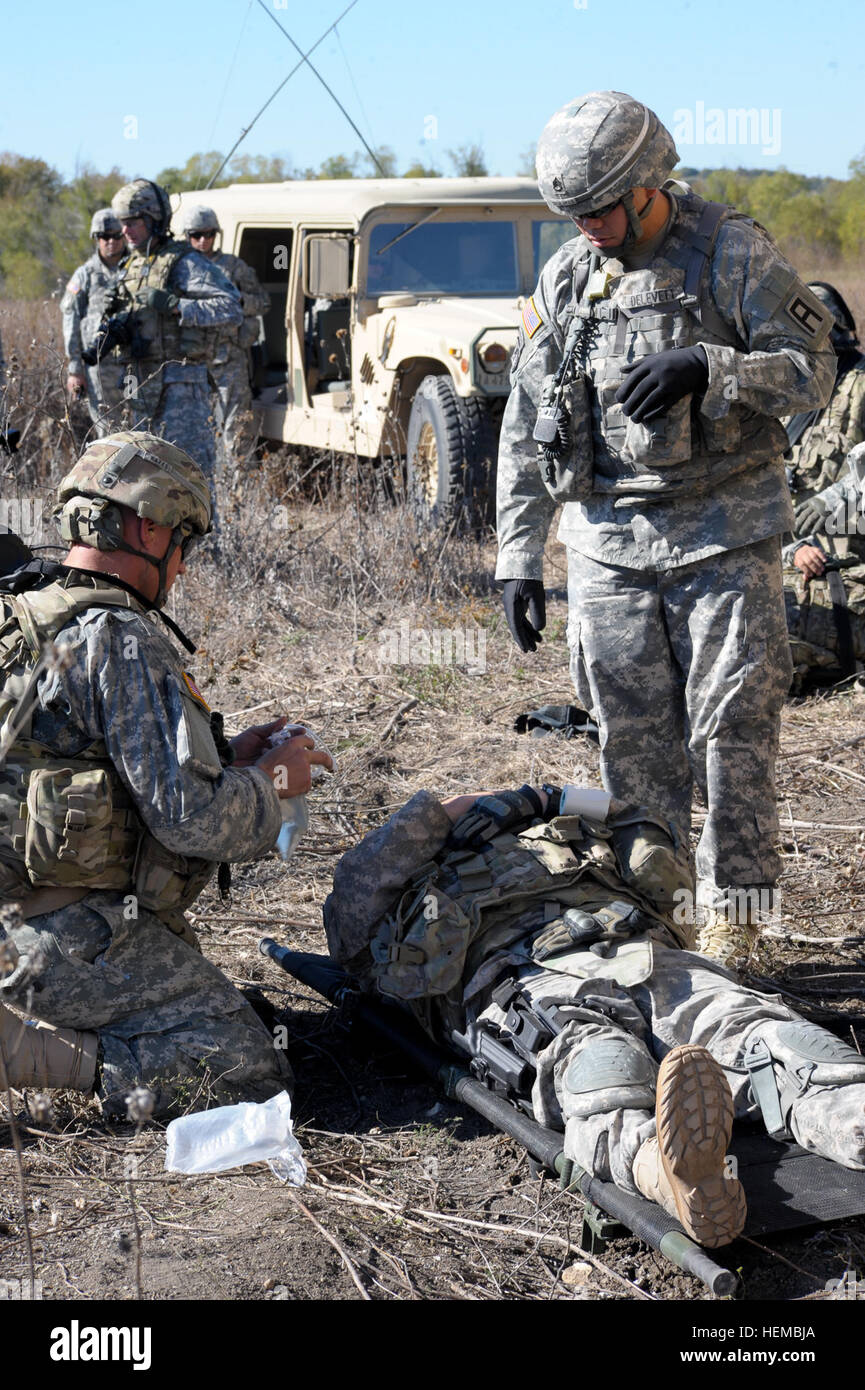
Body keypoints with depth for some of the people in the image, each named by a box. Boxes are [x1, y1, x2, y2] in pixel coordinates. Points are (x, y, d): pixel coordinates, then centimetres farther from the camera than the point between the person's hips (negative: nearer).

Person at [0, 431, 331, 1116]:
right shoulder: (123, 642, -18)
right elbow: (188, 817, -22)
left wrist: (226, 755, 15)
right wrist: (269, 784, -3)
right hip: (84, 938, -10)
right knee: (251, 1077, -8)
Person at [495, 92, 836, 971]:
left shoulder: (732, 253, -4)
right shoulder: (562, 281, 7)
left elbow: (812, 368, -8)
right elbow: (525, 430, 10)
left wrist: (707, 368, -24)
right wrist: (517, 560, 6)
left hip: (723, 534, -3)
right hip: (608, 543, 4)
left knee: (733, 730, -2)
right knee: (632, 740, 7)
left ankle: (730, 916, 12)